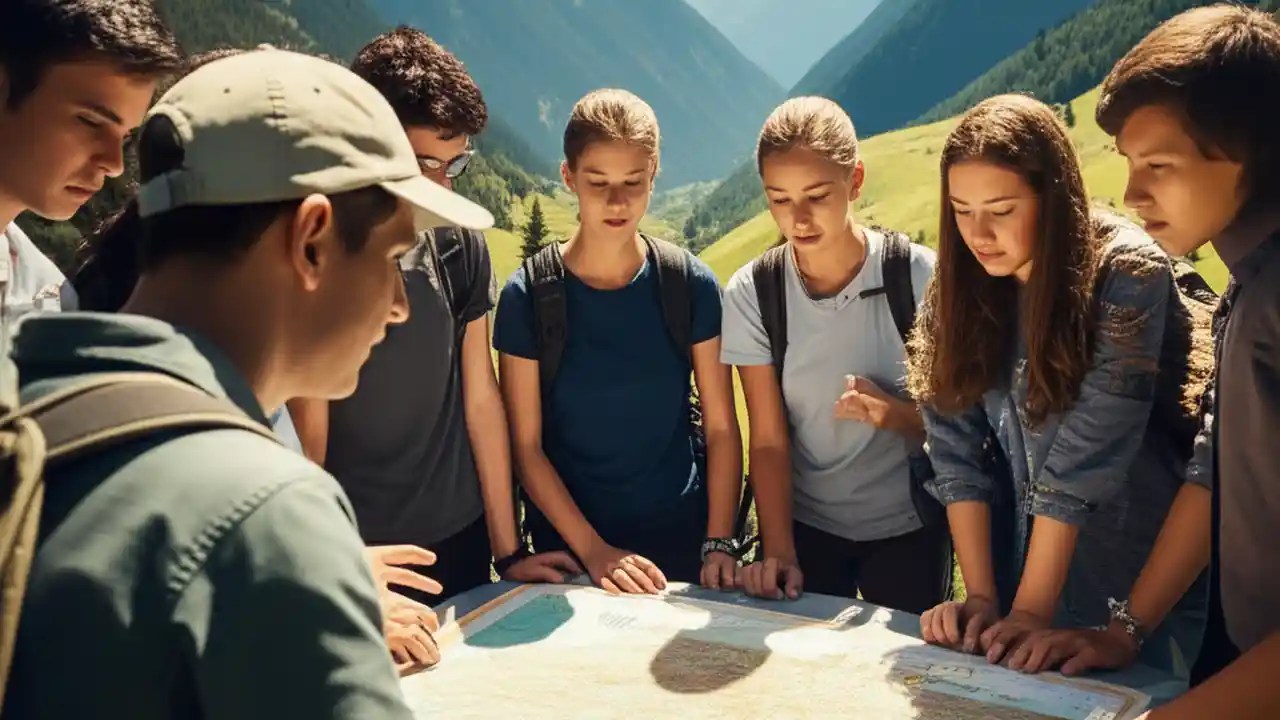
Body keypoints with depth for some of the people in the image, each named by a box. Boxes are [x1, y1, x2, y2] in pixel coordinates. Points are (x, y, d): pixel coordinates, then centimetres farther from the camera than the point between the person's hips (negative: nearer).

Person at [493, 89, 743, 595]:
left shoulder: (691, 284, -8)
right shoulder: (528, 295, -11)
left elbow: (721, 428, -4)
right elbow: (526, 445, -8)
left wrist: (719, 542, -13)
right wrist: (594, 550, -14)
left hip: (680, 533, 1)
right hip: (568, 543, -1)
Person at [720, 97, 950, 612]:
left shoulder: (919, 277, -15)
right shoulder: (752, 295, -11)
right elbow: (769, 441, -9)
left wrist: (895, 414, -28)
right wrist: (779, 553, -18)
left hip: (908, 528, 0)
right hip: (806, 526, 1)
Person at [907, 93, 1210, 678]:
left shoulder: (1128, 274, -19)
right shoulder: (959, 288, -4)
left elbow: (1086, 455, -24)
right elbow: (955, 447, -8)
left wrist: (1031, 610, -24)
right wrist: (981, 597, -15)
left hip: (1146, 587, -4)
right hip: (1022, 559, 5)